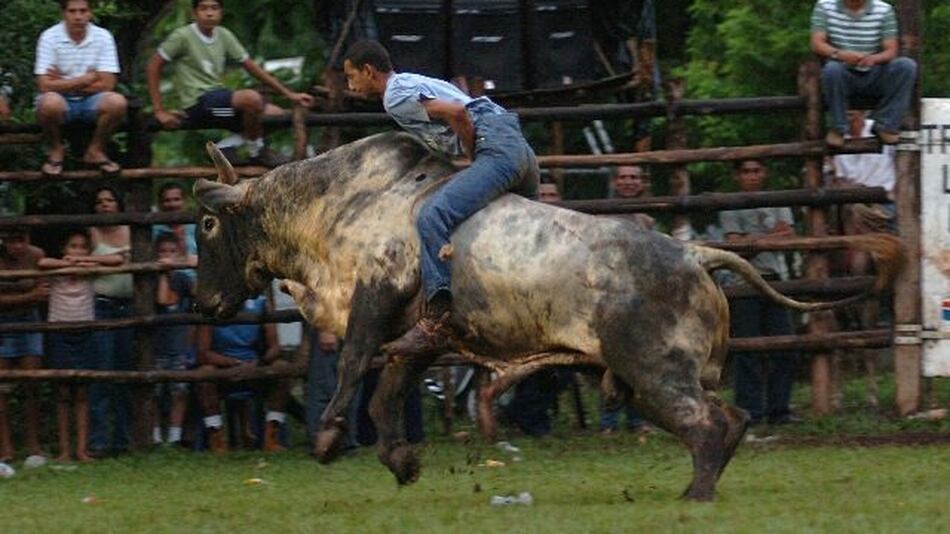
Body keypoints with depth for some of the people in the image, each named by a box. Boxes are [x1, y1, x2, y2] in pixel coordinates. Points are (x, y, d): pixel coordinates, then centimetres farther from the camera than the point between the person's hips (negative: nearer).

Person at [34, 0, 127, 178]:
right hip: (62, 102, -2)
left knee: (117, 102, -29)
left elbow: (107, 84, -10)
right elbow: (45, 85, -17)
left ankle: (95, 151, -2)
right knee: (50, 102, -37)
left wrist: (63, 84, -12)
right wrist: (88, 79, -14)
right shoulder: (50, 37, -10)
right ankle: (56, 150, -5)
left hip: (91, 102, 2)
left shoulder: (103, 37, -5)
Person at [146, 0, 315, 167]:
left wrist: (289, 94, 9)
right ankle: (257, 153, -11)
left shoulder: (223, 35, 11)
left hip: (219, 96, 7)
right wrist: (159, 111, -12)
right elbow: (153, 67, -6)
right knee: (251, 98, -31)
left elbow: (252, 68, 13)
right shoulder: (183, 36, -7)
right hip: (197, 103, -7)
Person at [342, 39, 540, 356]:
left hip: (497, 148, -11)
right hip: (522, 150, 11)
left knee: (434, 216, -24)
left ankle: (436, 323, -34)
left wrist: (474, 160, -4)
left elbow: (457, 113, -15)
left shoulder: (395, 96, -3)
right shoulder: (414, 84, 28)